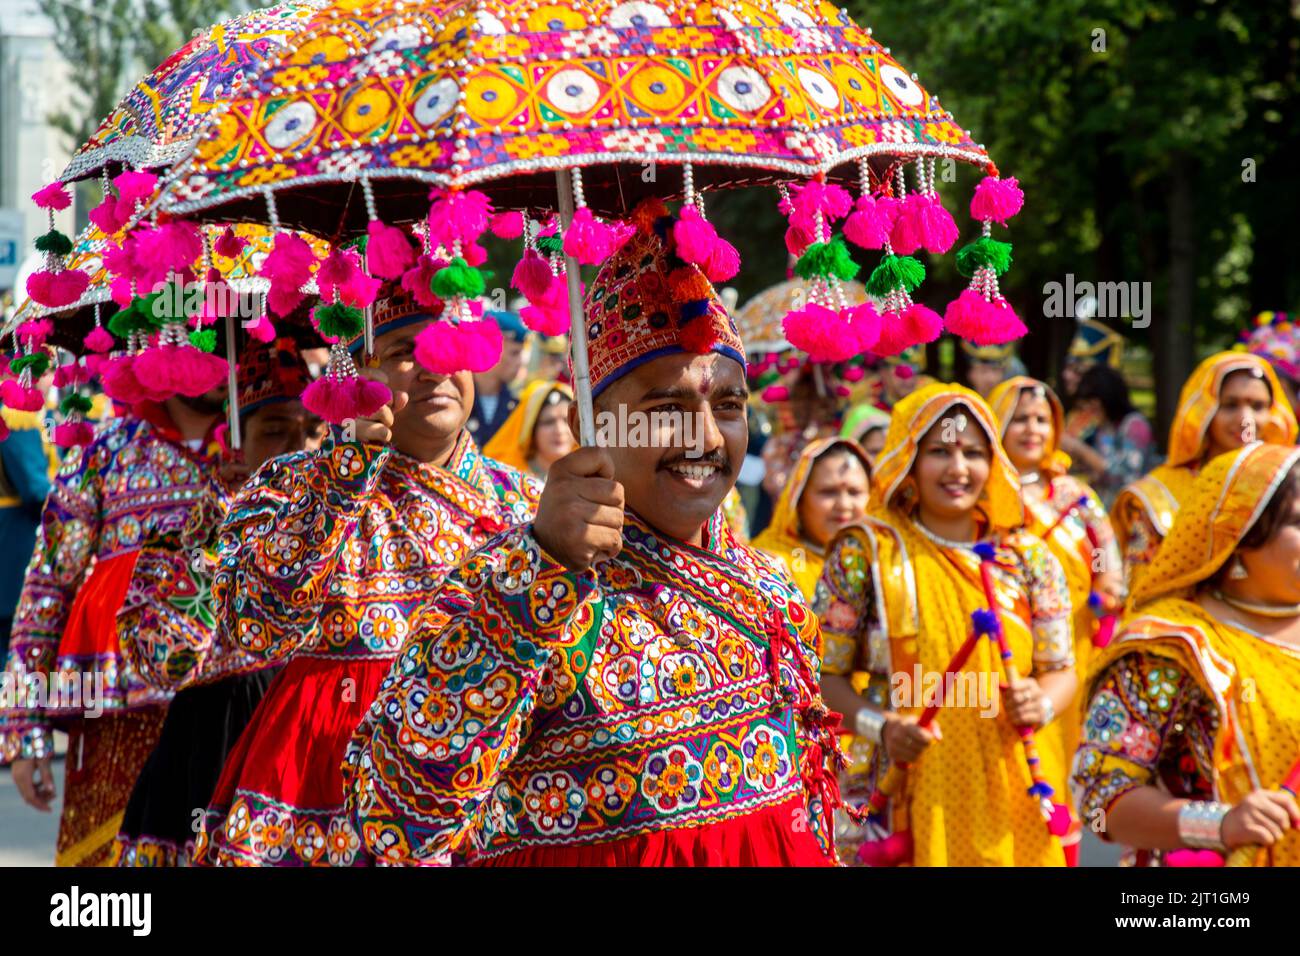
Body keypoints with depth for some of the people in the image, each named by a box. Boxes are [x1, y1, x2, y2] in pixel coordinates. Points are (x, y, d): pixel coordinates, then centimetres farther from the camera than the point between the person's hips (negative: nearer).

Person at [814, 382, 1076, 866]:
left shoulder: (1028, 559, 7)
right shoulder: (865, 555, -1)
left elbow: (1061, 671, 12)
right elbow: (825, 674, 1)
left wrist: (1041, 704, -10)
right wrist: (876, 725, -17)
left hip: (1008, 791, 3)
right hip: (907, 796, -2)